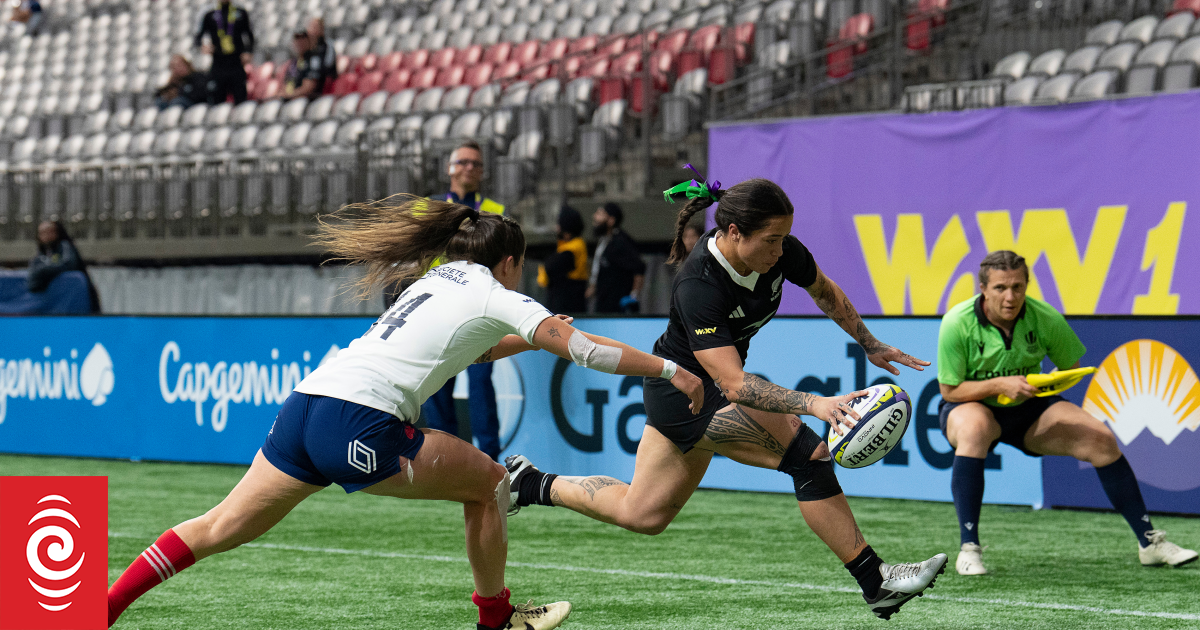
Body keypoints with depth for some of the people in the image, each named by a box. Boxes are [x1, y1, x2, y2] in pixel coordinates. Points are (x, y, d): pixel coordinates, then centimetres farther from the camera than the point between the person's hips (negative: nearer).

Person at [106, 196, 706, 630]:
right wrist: (669, 370, 6)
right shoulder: (496, 296, 7)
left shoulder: (439, 280, 28)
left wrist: (536, 337, 45)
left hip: (305, 404, 7)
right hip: (360, 425, -7)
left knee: (221, 528, 10)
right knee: (487, 481, 11)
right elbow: (586, 349, 2)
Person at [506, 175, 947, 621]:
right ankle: (875, 581, -17)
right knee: (808, 454, -21)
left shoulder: (783, 252, -14)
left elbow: (825, 292, 10)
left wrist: (871, 345, 16)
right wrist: (814, 404, -50)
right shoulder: (698, 286, -34)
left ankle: (532, 484, 33)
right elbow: (734, 385, -40)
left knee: (641, 514, 20)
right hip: (686, 390, -8)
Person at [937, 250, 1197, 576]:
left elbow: (1071, 367, 2)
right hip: (970, 405, -3)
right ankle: (969, 549, -33)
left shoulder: (1045, 319, -14)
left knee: (1101, 439, -13)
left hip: (1027, 407, 4)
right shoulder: (957, 323, -22)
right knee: (975, 429, -40)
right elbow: (949, 390, -18)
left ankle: (1149, 542, 1)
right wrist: (1000, 384, -30)